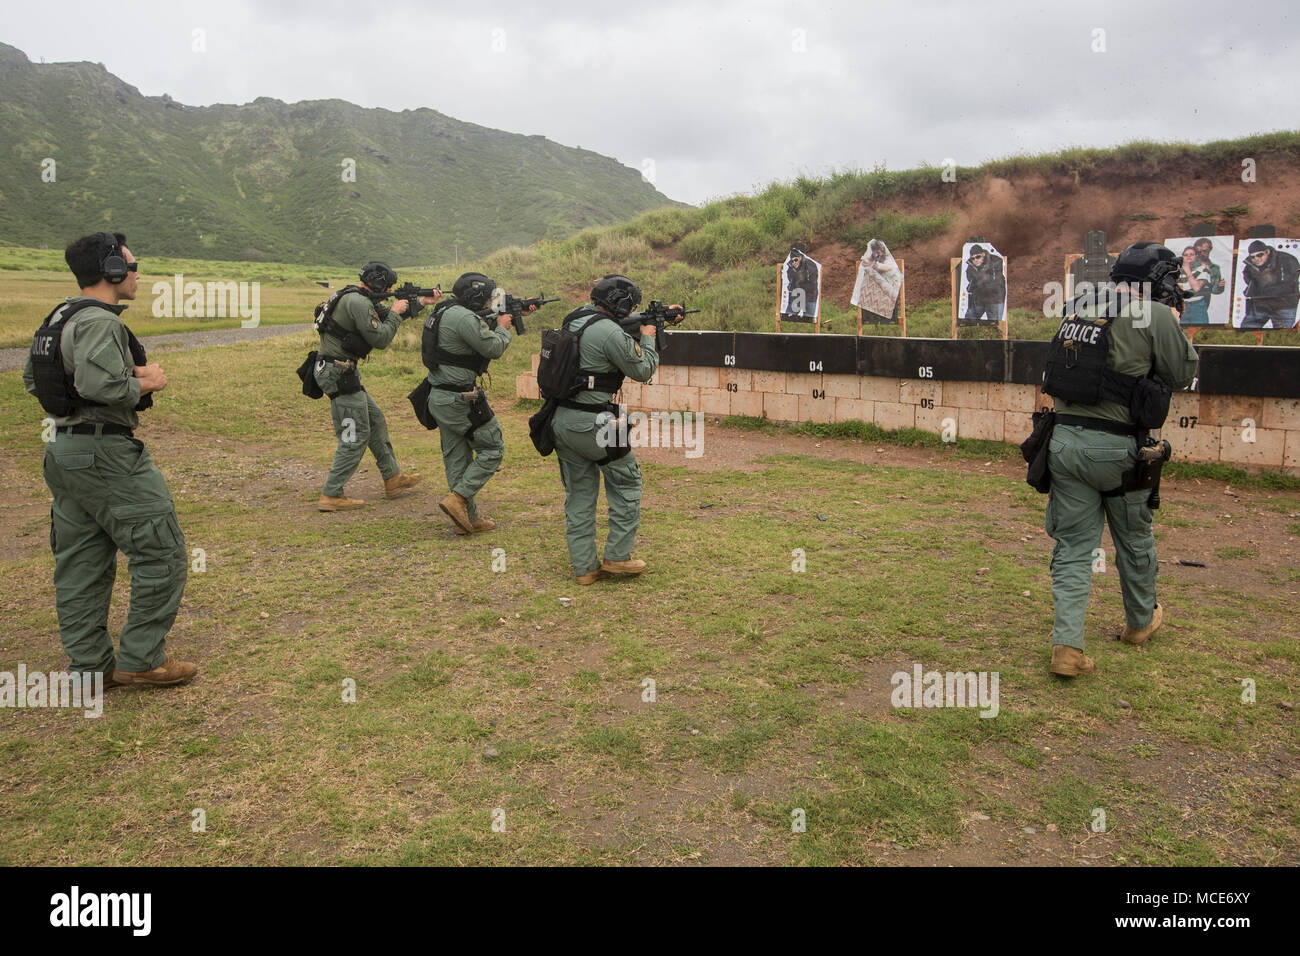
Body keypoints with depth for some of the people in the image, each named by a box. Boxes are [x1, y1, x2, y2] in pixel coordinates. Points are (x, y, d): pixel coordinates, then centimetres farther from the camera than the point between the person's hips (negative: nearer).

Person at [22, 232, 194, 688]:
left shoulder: (57, 319, 14)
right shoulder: (98, 322, -16)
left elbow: (32, 378, 21)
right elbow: (101, 385, -30)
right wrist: (145, 384, -12)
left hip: (62, 451, 10)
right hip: (104, 452, -10)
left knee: (81, 564, 13)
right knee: (161, 552, -1)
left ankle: (89, 666, 20)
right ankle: (141, 658, 3)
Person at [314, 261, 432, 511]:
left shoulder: (357, 298, 14)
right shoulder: (358, 302, -18)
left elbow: (384, 316, 28)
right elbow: (380, 338, -17)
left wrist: (421, 303, 28)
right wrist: (395, 312, -2)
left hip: (342, 372, 11)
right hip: (338, 373, -11)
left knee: (375, 421, 18)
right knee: (355, 435, -5)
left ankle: (393, 478, 28)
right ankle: (331, 496, -1)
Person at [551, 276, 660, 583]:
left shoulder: (573, 320, 10)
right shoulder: (610, 332, -17)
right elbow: (642, 370, -5)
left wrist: (635, 332, 18)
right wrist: (647, 338, 12)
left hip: (561, 419, 8)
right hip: (590, 423, -8)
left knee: (579, 493, 13)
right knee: (627, 481, 10)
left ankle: (584, 567, 17)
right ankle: (618, 556, 13)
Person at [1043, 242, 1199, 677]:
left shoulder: (1081, 312, 10)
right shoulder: (1155, 315, -6)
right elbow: (1182, 374, 1)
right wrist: (1173, 325, 15)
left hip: (1064, 440, 4)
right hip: (1114, 448, -4)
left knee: (1073, 546, 8)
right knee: (1134, 539, 19)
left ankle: (1067, 646, -1)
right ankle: (1140, 622, 41)